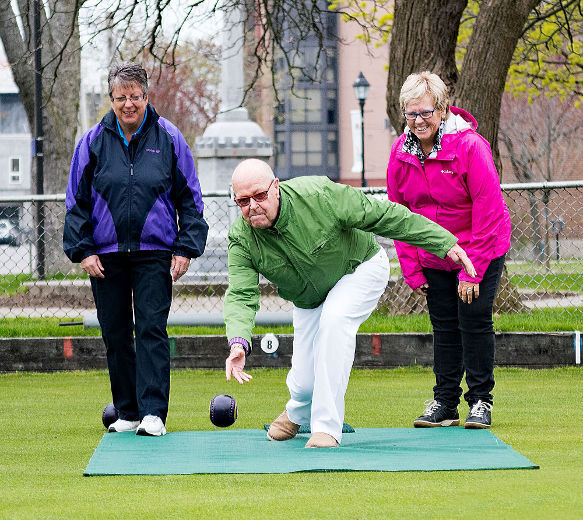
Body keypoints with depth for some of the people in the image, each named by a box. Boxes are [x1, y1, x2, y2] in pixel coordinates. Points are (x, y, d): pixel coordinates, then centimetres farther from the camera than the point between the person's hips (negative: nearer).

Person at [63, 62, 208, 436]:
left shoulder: (168, 138, 2)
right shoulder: (94, 142, 4)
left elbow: (190, 198, 7)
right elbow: (77, 201, 9)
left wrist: (186, 248, 0)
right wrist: (82, 249, 0)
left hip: (155, 253, -2)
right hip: (106, 255, 2)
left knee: (151, 329, -10)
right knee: (116, 335, 5)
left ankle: (153, 412, -12)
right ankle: (128, 413, 14)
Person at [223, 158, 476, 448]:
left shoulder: (318, 196, -33)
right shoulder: (241, 239, -23)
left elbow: (383, 216, -26)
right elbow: (241, 296, -31)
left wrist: (446, 243, -23)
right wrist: (239, 343, -53)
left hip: (360, 268, -3)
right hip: (309, 300, 3)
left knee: (334, 318, -34)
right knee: (304, 381, -5)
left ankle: (327, 427, -26)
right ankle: (297, 413, 36)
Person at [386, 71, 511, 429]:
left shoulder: (470, 146, -22)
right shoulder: (401, 151, -7)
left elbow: (488, 211, -20)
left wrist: (472, 270, -21)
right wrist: (411, 269, -2)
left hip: (482, 251, -4)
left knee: (475, 321, -5)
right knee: (444, 325, 7)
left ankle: (481, 402, 6)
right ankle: (444, 403, 14)